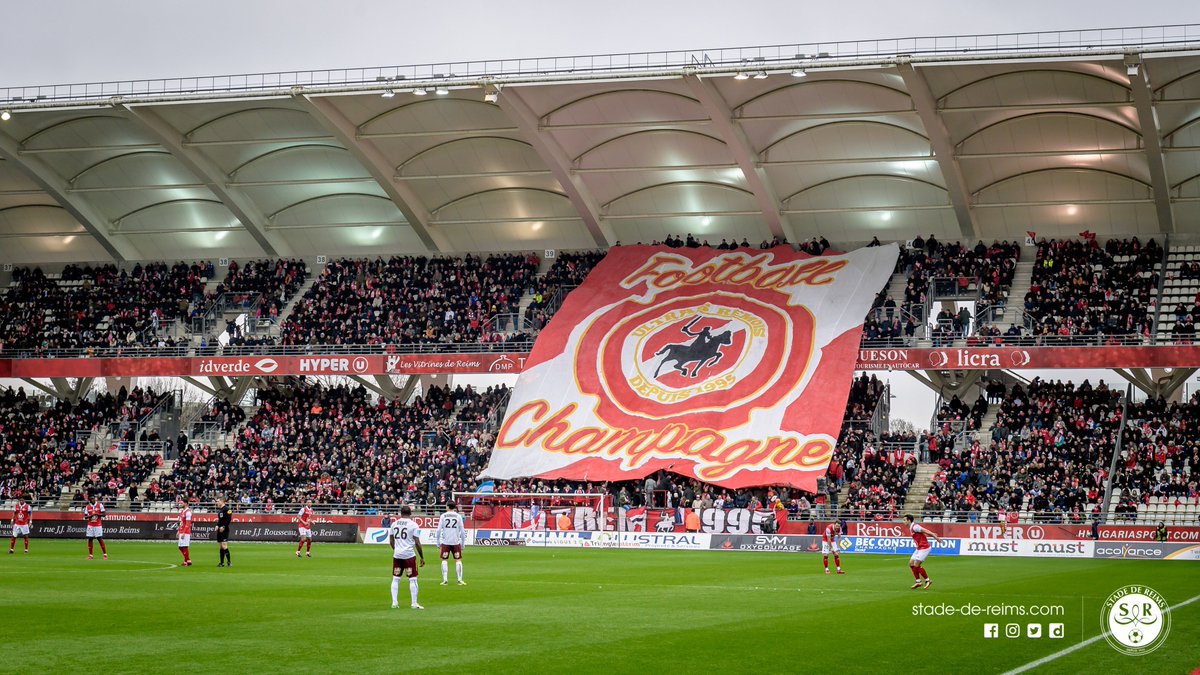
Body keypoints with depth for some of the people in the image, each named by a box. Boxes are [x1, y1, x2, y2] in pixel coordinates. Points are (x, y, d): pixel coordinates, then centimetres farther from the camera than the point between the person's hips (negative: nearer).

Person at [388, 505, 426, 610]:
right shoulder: (413, 525, -5)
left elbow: (391, 541, 13)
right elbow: (417, 543, -7)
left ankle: (394, 602, 8)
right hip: (409, 555, -4)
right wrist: (422, 557, 1)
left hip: (397, 555, 4)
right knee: (412, 579, 2)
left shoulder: (394, 524, 7)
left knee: (395, 579, 11)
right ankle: (414, 603, 1)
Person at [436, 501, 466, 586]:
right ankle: (460, 580, 1)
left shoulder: (443, 516, 0)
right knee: (458, 560, 7)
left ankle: (445, 580, 0)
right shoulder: (458, 516, 2)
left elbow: (439, 530, -3)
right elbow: (462, 531, 1)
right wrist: (463, 544, 9)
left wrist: (438, 543, 5)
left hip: (445, 542, -1)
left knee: (444, 560, 7)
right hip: (456, 542, 1)